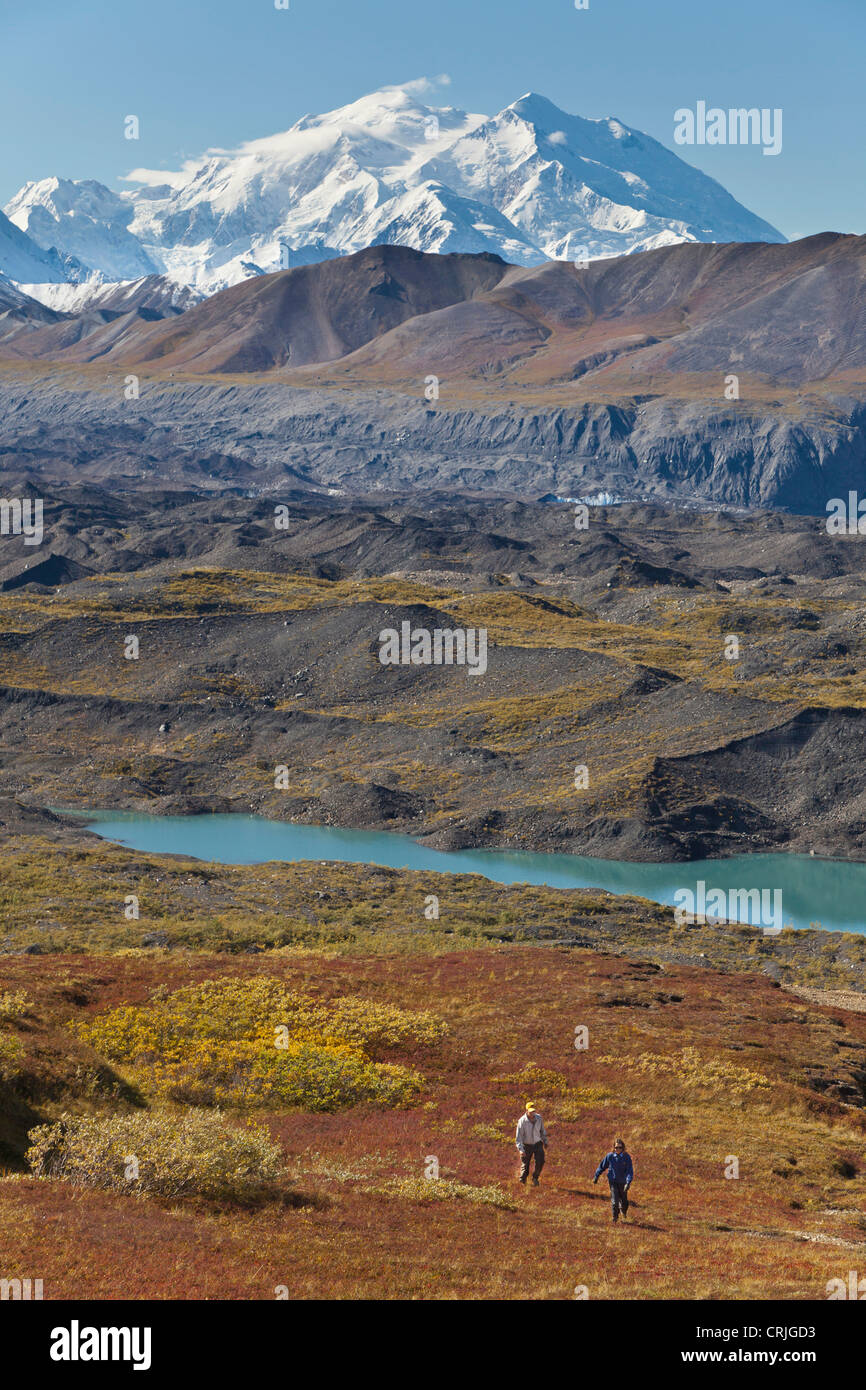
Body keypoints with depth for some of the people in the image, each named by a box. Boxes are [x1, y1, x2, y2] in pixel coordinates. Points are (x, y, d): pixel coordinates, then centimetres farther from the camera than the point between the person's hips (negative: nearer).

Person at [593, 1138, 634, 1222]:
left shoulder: (627, 1157, -13)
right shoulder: (610, 1156, -9)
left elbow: (630, 1171, -17)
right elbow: (602, 1166, 4)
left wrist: (628, 1182, -30)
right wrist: (596, 1177, 11)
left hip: (623, 1182, 0)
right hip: (613, 1181, 0)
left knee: (623, 1199, 15)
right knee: (614, 1200, -9)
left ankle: (624, 1212, 46)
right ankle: (615, 1218, 8)